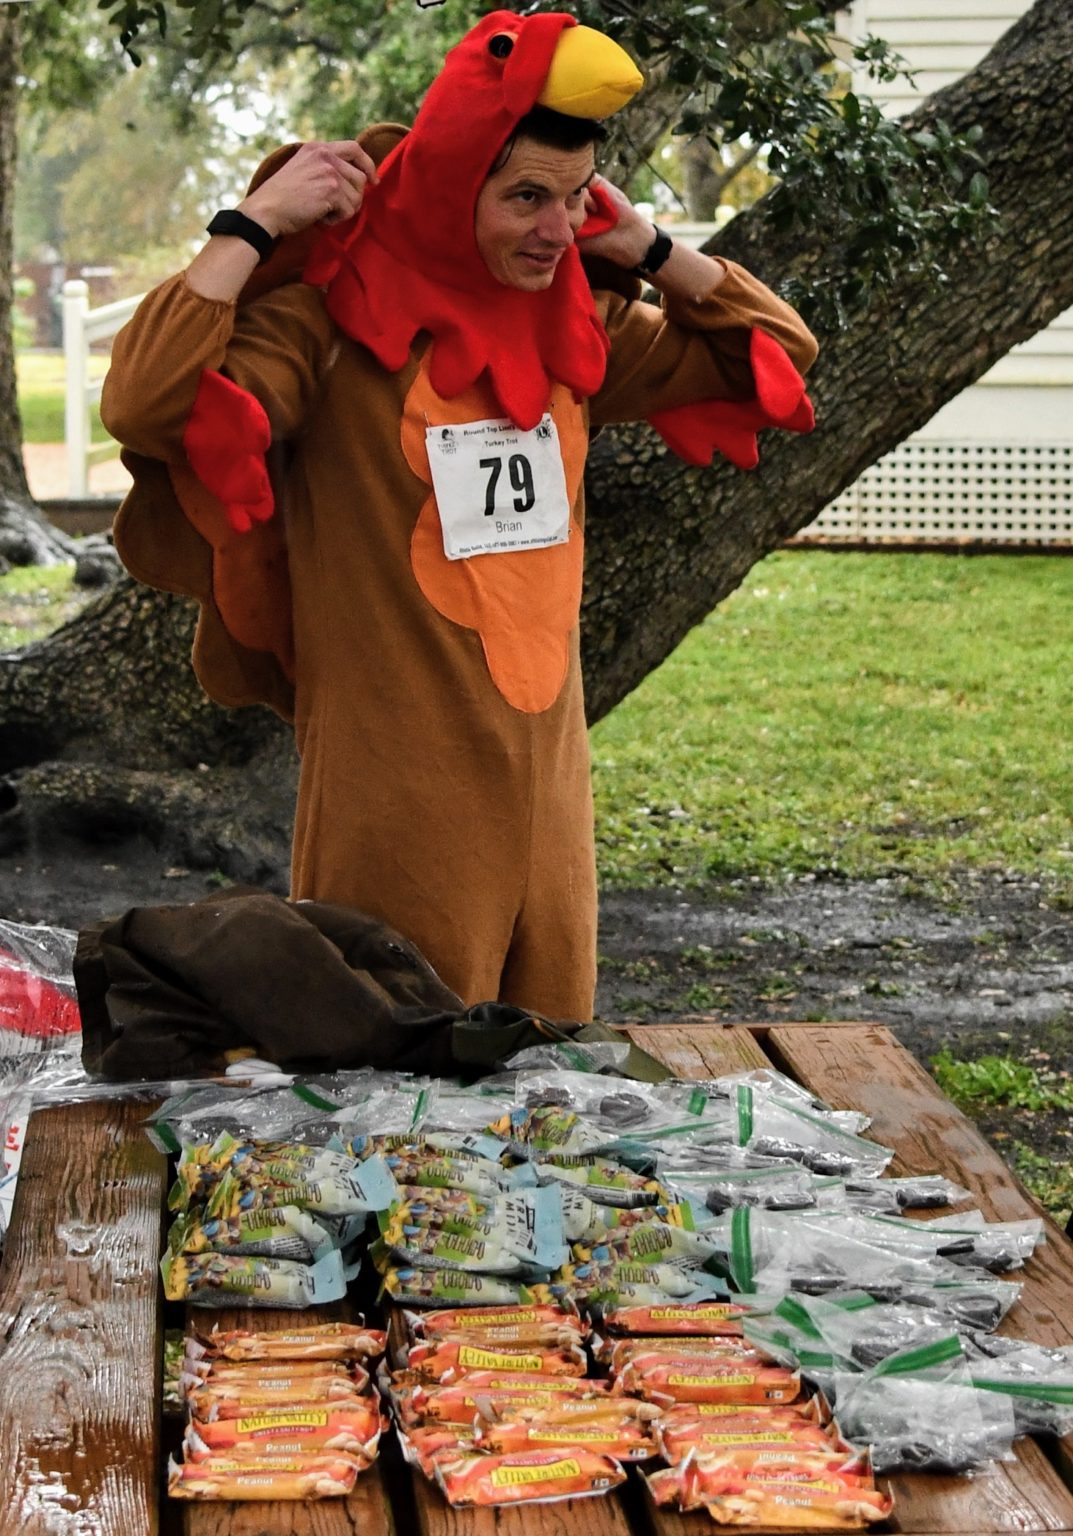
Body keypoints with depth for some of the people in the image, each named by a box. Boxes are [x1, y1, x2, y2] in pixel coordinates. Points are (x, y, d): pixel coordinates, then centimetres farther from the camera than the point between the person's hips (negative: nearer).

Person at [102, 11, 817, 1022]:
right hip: (396, 799, -6)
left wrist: (645, 247, 5)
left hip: (545, 781, 6)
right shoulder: (334, 319, -11)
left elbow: (778, 350, 15)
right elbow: (143, 407, -27)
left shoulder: (576, 328, 8)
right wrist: (254, 224, -20)